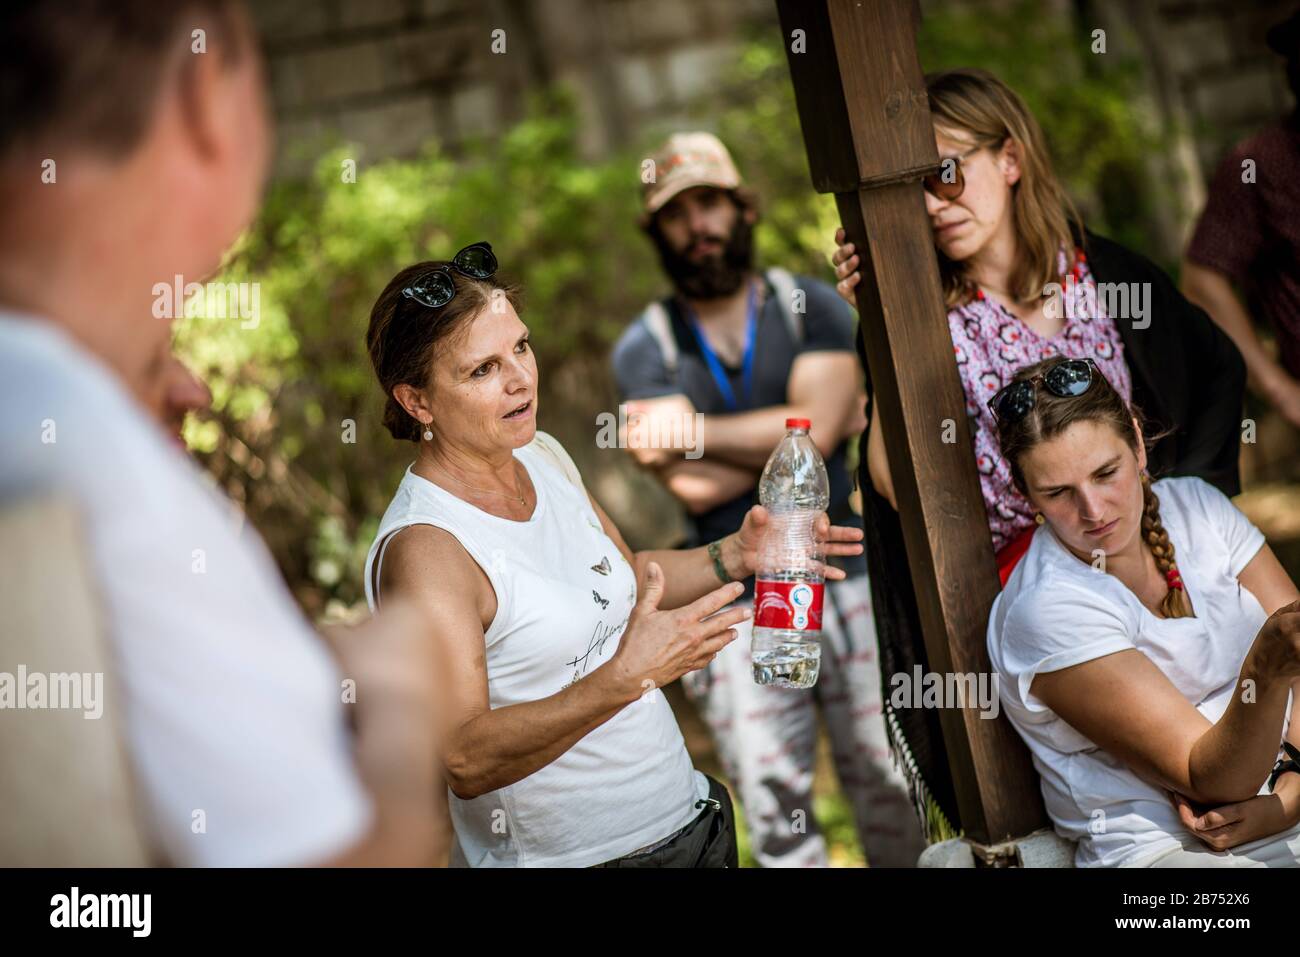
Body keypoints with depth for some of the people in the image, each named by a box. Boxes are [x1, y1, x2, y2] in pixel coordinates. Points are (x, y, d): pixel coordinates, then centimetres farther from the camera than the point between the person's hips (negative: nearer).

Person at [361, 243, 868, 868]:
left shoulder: (544, 457, 2)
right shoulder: (423, 551, -23)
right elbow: (466, 761, -30)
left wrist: (733, 559, 3)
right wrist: (628, 676, -34)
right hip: (573, 855, -7)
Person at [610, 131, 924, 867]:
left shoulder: (811, 307, 5)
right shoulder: (644, 350, 3)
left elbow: (814, 431, -12)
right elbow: (695, 486, -10)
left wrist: (693, 431, -9)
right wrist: (803, 429, -6)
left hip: (844, 576, 1)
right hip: (736, 605, 0)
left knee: (892, 789, 6)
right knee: (776, 814, 2)